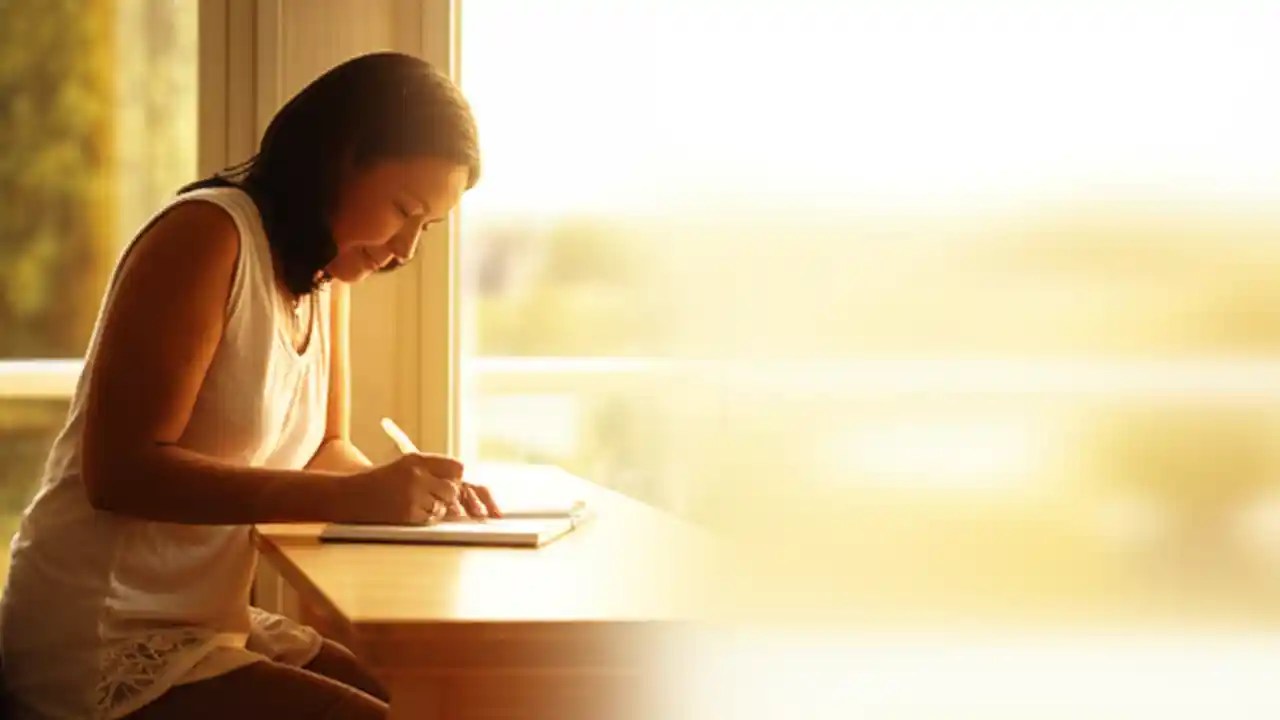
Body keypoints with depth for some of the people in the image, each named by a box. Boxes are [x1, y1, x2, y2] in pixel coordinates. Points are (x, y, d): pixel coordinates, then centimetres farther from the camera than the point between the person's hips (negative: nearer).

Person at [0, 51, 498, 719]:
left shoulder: (328, 274, 8)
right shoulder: (208, 235, -16)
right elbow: (119, 469, -24)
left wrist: (402, 489, -6)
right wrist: (352, 497, -28)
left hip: (212, 626, 8)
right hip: (102, 646, -8)